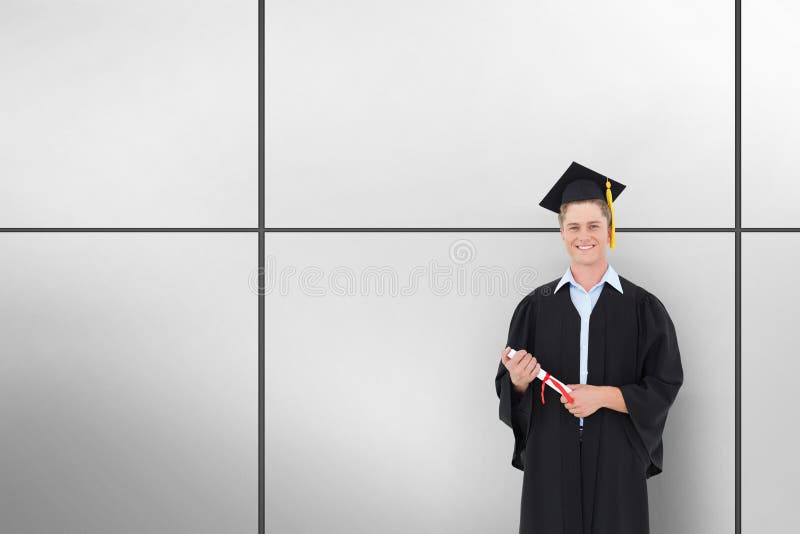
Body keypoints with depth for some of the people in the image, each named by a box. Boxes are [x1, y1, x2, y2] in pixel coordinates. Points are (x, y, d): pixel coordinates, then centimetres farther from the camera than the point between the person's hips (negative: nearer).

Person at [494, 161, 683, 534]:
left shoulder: (643, 307, 0)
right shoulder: (535, 306, 4)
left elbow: (664, 388, -3)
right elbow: (509, 387, 6)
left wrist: (604, 395, -16)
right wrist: (519, 381, -16)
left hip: (615, 459, -1)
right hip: (550, 457, 1)